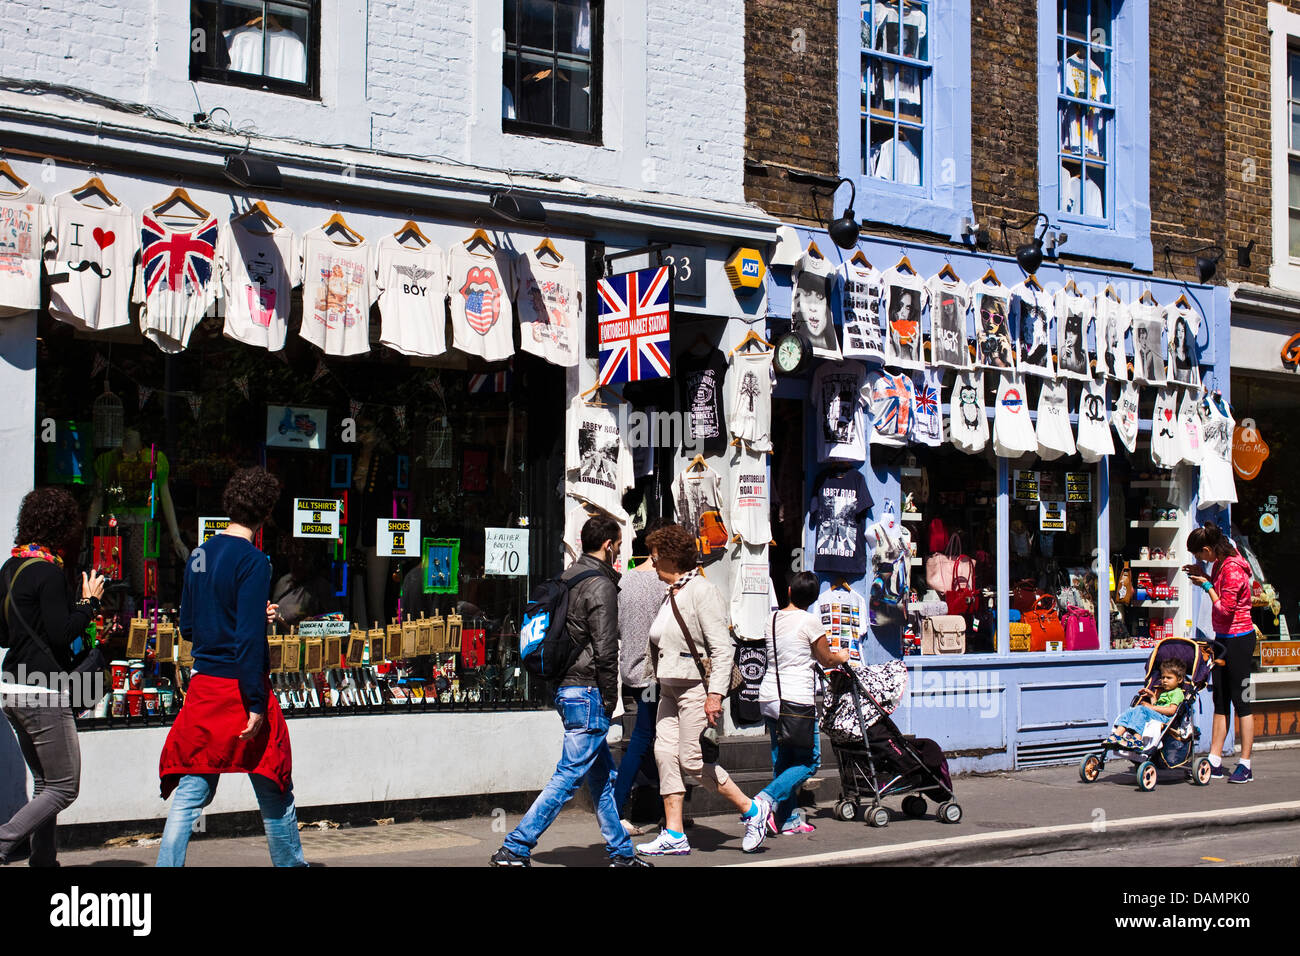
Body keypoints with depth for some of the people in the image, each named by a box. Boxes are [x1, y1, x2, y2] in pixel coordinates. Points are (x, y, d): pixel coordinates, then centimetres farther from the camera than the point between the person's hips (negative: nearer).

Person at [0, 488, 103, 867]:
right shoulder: (47, 572, -15)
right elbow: (61, 634, -20)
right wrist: (90, 602, -6)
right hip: (43, 690, -9)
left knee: (45, 782, 16)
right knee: (64, 787, -3)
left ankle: (43, 858, 16)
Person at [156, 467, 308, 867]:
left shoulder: (199, 555, 9)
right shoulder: (252, 561, -14)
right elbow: (249, 639, -20)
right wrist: (256, 704, -18)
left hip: (203, 685, 6)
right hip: (240, 687, -6)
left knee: (190, 794, 7)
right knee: (275, 795, 10)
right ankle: (291, 863, 22)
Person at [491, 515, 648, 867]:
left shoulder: (567, 579, 14)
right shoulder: (600, 585, -13)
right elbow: (604, 649, -18)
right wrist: (609, 697, -9)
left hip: (566, 689, 10)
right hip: (587, 692, -10)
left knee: (604, 776, 16)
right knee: (568, 776, -7)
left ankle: (621, 852, 22)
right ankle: (515, 848, -8)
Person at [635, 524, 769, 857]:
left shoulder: (702, 592, -12)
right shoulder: (672, 595, 15)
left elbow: (722, 648, -17)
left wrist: (715, 694, -22)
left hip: (696, 686, -9)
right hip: (670, 688, 9)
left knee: (692, 759, -9)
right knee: (665, 752, 1)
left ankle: (752, 810, 6)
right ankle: (674, 835, 4)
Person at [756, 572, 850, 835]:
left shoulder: (774, 619, 11)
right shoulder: (809, 622, -9)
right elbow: (826, 660, 3)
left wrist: (831, 654, 34)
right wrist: (841, 657, 26)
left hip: (768, 697, 7)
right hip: (796, 700, -7)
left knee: (782, 761, 12)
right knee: (809, 760, 3)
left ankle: (791, 819, 11)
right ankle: (767, 799, -14)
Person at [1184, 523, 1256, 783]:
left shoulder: (1232, 569, -20)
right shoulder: (1220, 564, 8)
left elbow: (1226, 609, -22)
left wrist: (1207, 586, -13)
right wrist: (1205, 577, 7)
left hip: (1239, 638, -10)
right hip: (1224, 638, 10)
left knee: (1240, 700, -4)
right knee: (1220, 701, 10)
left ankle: (1245, 765, 1)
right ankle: (1214, 762, 14)